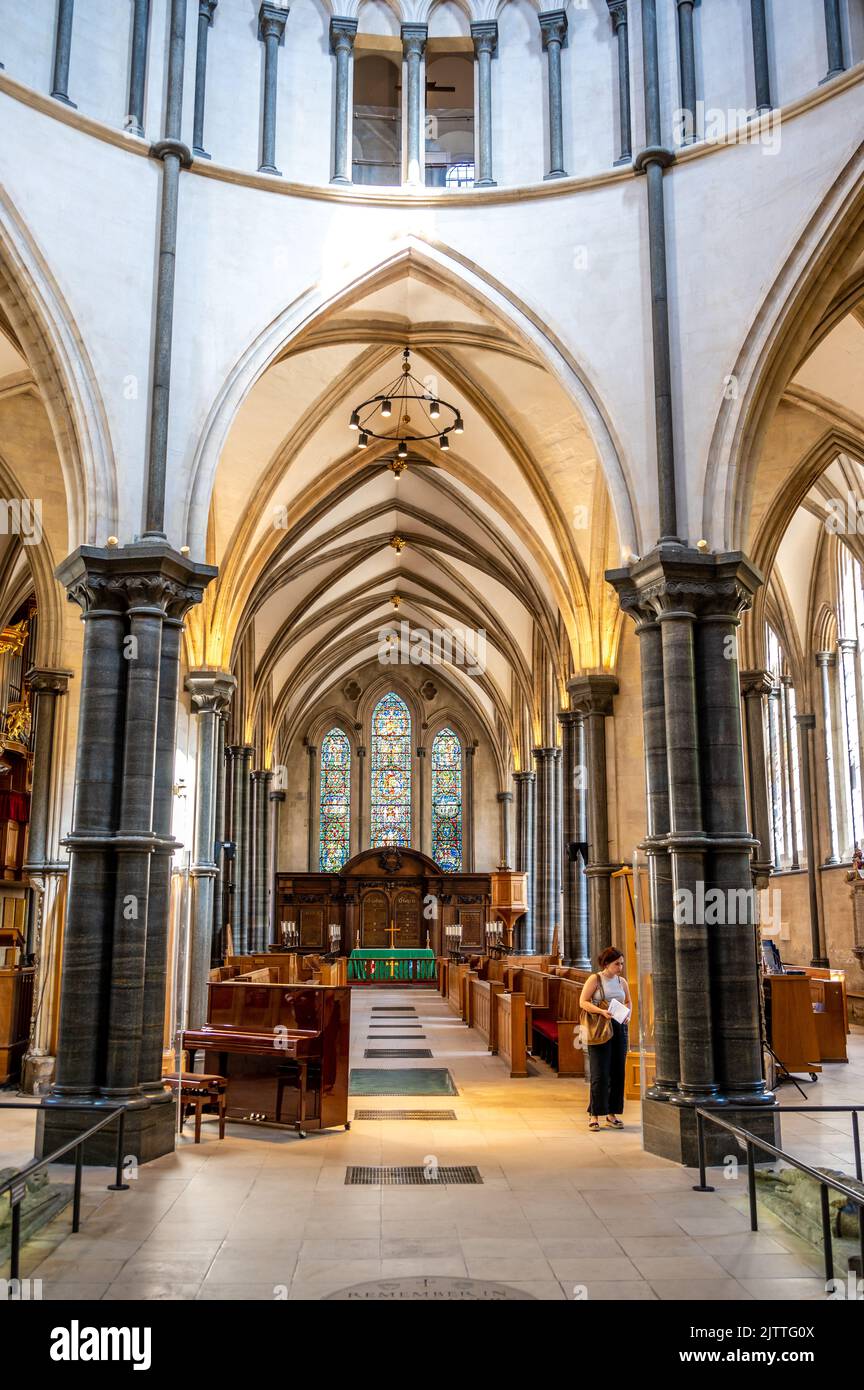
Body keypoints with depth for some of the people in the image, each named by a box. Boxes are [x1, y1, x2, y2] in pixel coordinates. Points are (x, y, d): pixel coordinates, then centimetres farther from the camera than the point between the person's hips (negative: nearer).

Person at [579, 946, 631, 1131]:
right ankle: (594, 1115, 2)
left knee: (617, 1072, 5)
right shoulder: (595, 979, -4)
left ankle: (612, 1114, 15)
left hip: (618, 1028, 5)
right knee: (600, 1073, -6)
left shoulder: (622, 981, 11)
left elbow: (628, 1002, 22)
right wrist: (601, 1011, -22)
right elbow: (583, 1001, -9)